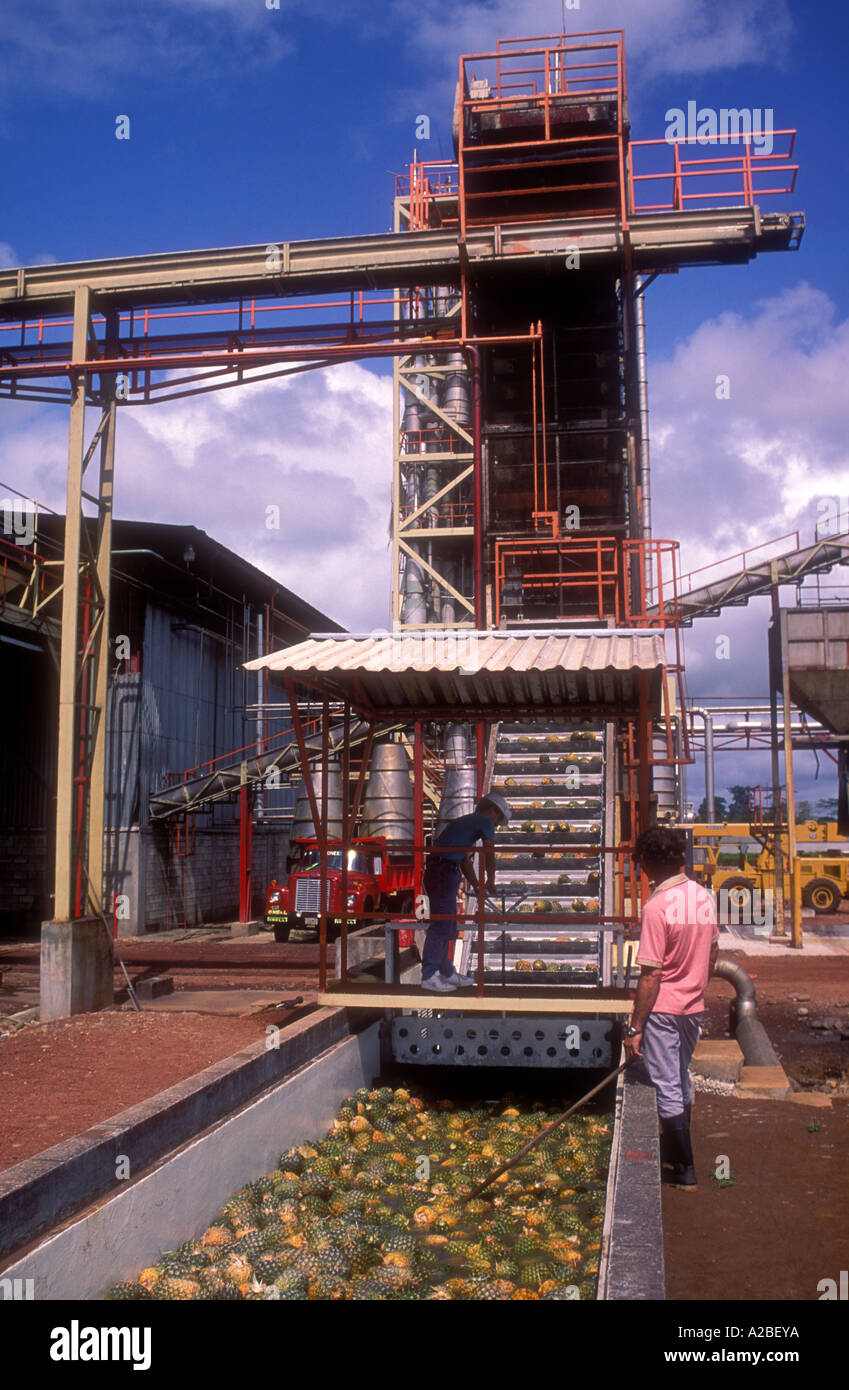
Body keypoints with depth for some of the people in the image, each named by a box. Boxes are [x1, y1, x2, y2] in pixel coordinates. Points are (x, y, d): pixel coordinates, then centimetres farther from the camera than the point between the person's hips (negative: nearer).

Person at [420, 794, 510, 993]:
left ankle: (447, 973, 21)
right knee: (442, 923, -10)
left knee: (449, 925, 15)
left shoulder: (467, 822, 28)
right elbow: (489, 854, -3)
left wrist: (477, 886, 28)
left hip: (435, 870, 10)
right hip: (444, 871, -10)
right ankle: (429, 976, -11)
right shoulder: (485, 822, 1)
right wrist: (490, 882, 10)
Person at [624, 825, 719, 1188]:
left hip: (663, 1009, -7)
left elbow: (651, 976, -21)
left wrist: (634, 1028, -14)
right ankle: (674, 1152, 37)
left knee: (667, 1089, 4)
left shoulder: (657, 907, -22)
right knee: (682, 1080, 22)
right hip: (694, 1008, 8)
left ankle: (684, 1170, 12)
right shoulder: (704, 896, -1)